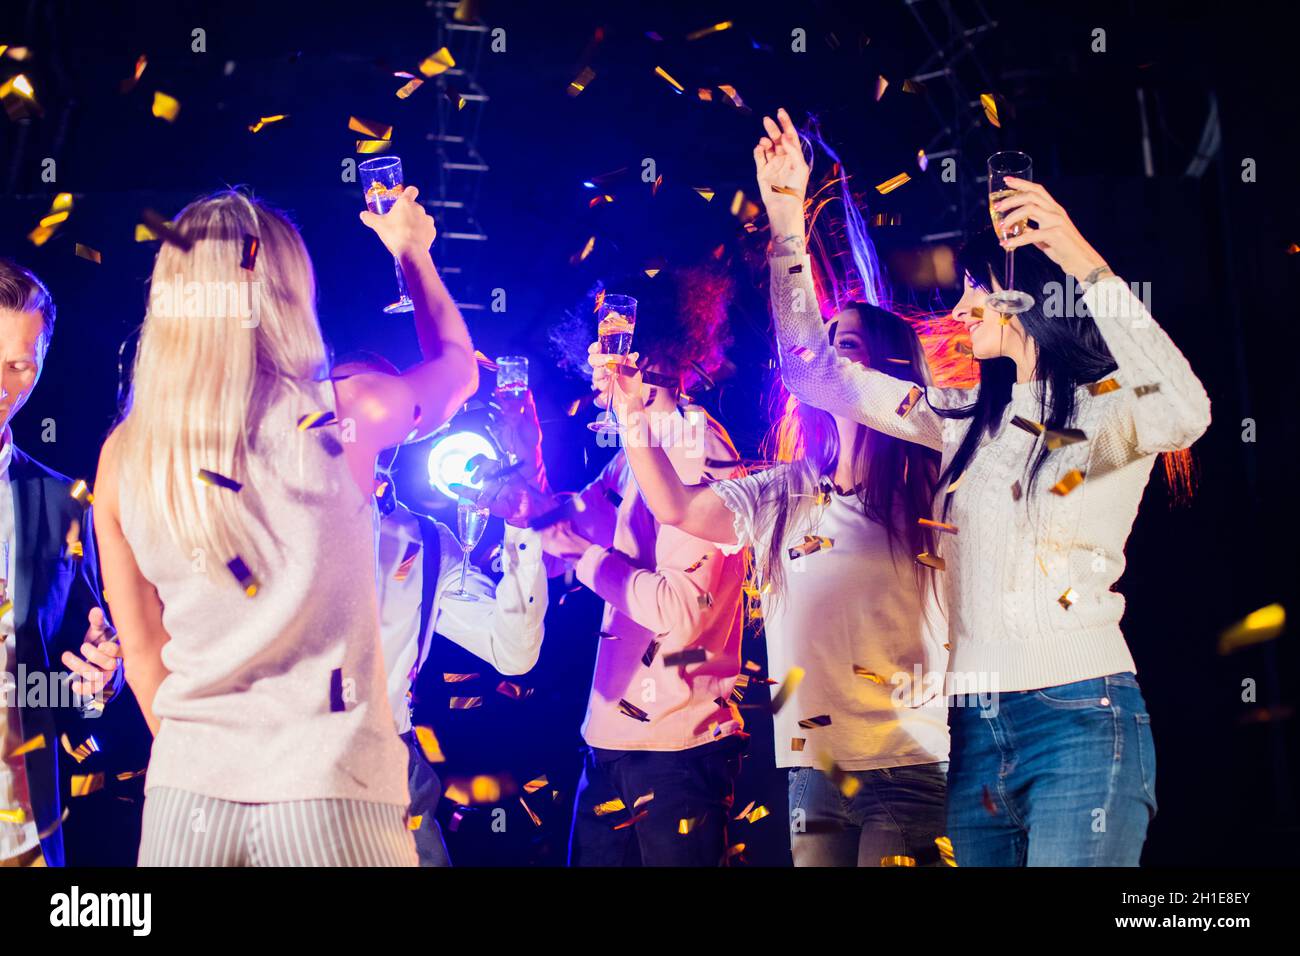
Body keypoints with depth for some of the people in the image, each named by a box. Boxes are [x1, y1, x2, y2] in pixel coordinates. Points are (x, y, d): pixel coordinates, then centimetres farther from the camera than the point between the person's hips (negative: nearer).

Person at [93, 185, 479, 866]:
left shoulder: (124, 456, -2)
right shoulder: (344, 416, -10)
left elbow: (143, 655, 7)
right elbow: (458, 367, 13)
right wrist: (411, 253, 26)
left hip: (183, 787, 3)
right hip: (327, 785, -2)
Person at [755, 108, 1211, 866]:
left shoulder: (1109, 410, -2)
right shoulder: (966, 418, 14)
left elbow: (1185, 415, -26)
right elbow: (817, 371, 16)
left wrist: (1089, 267, -27)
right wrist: (788, 226, 10)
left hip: (1078, 719, -5)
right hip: (974, 727, 6)